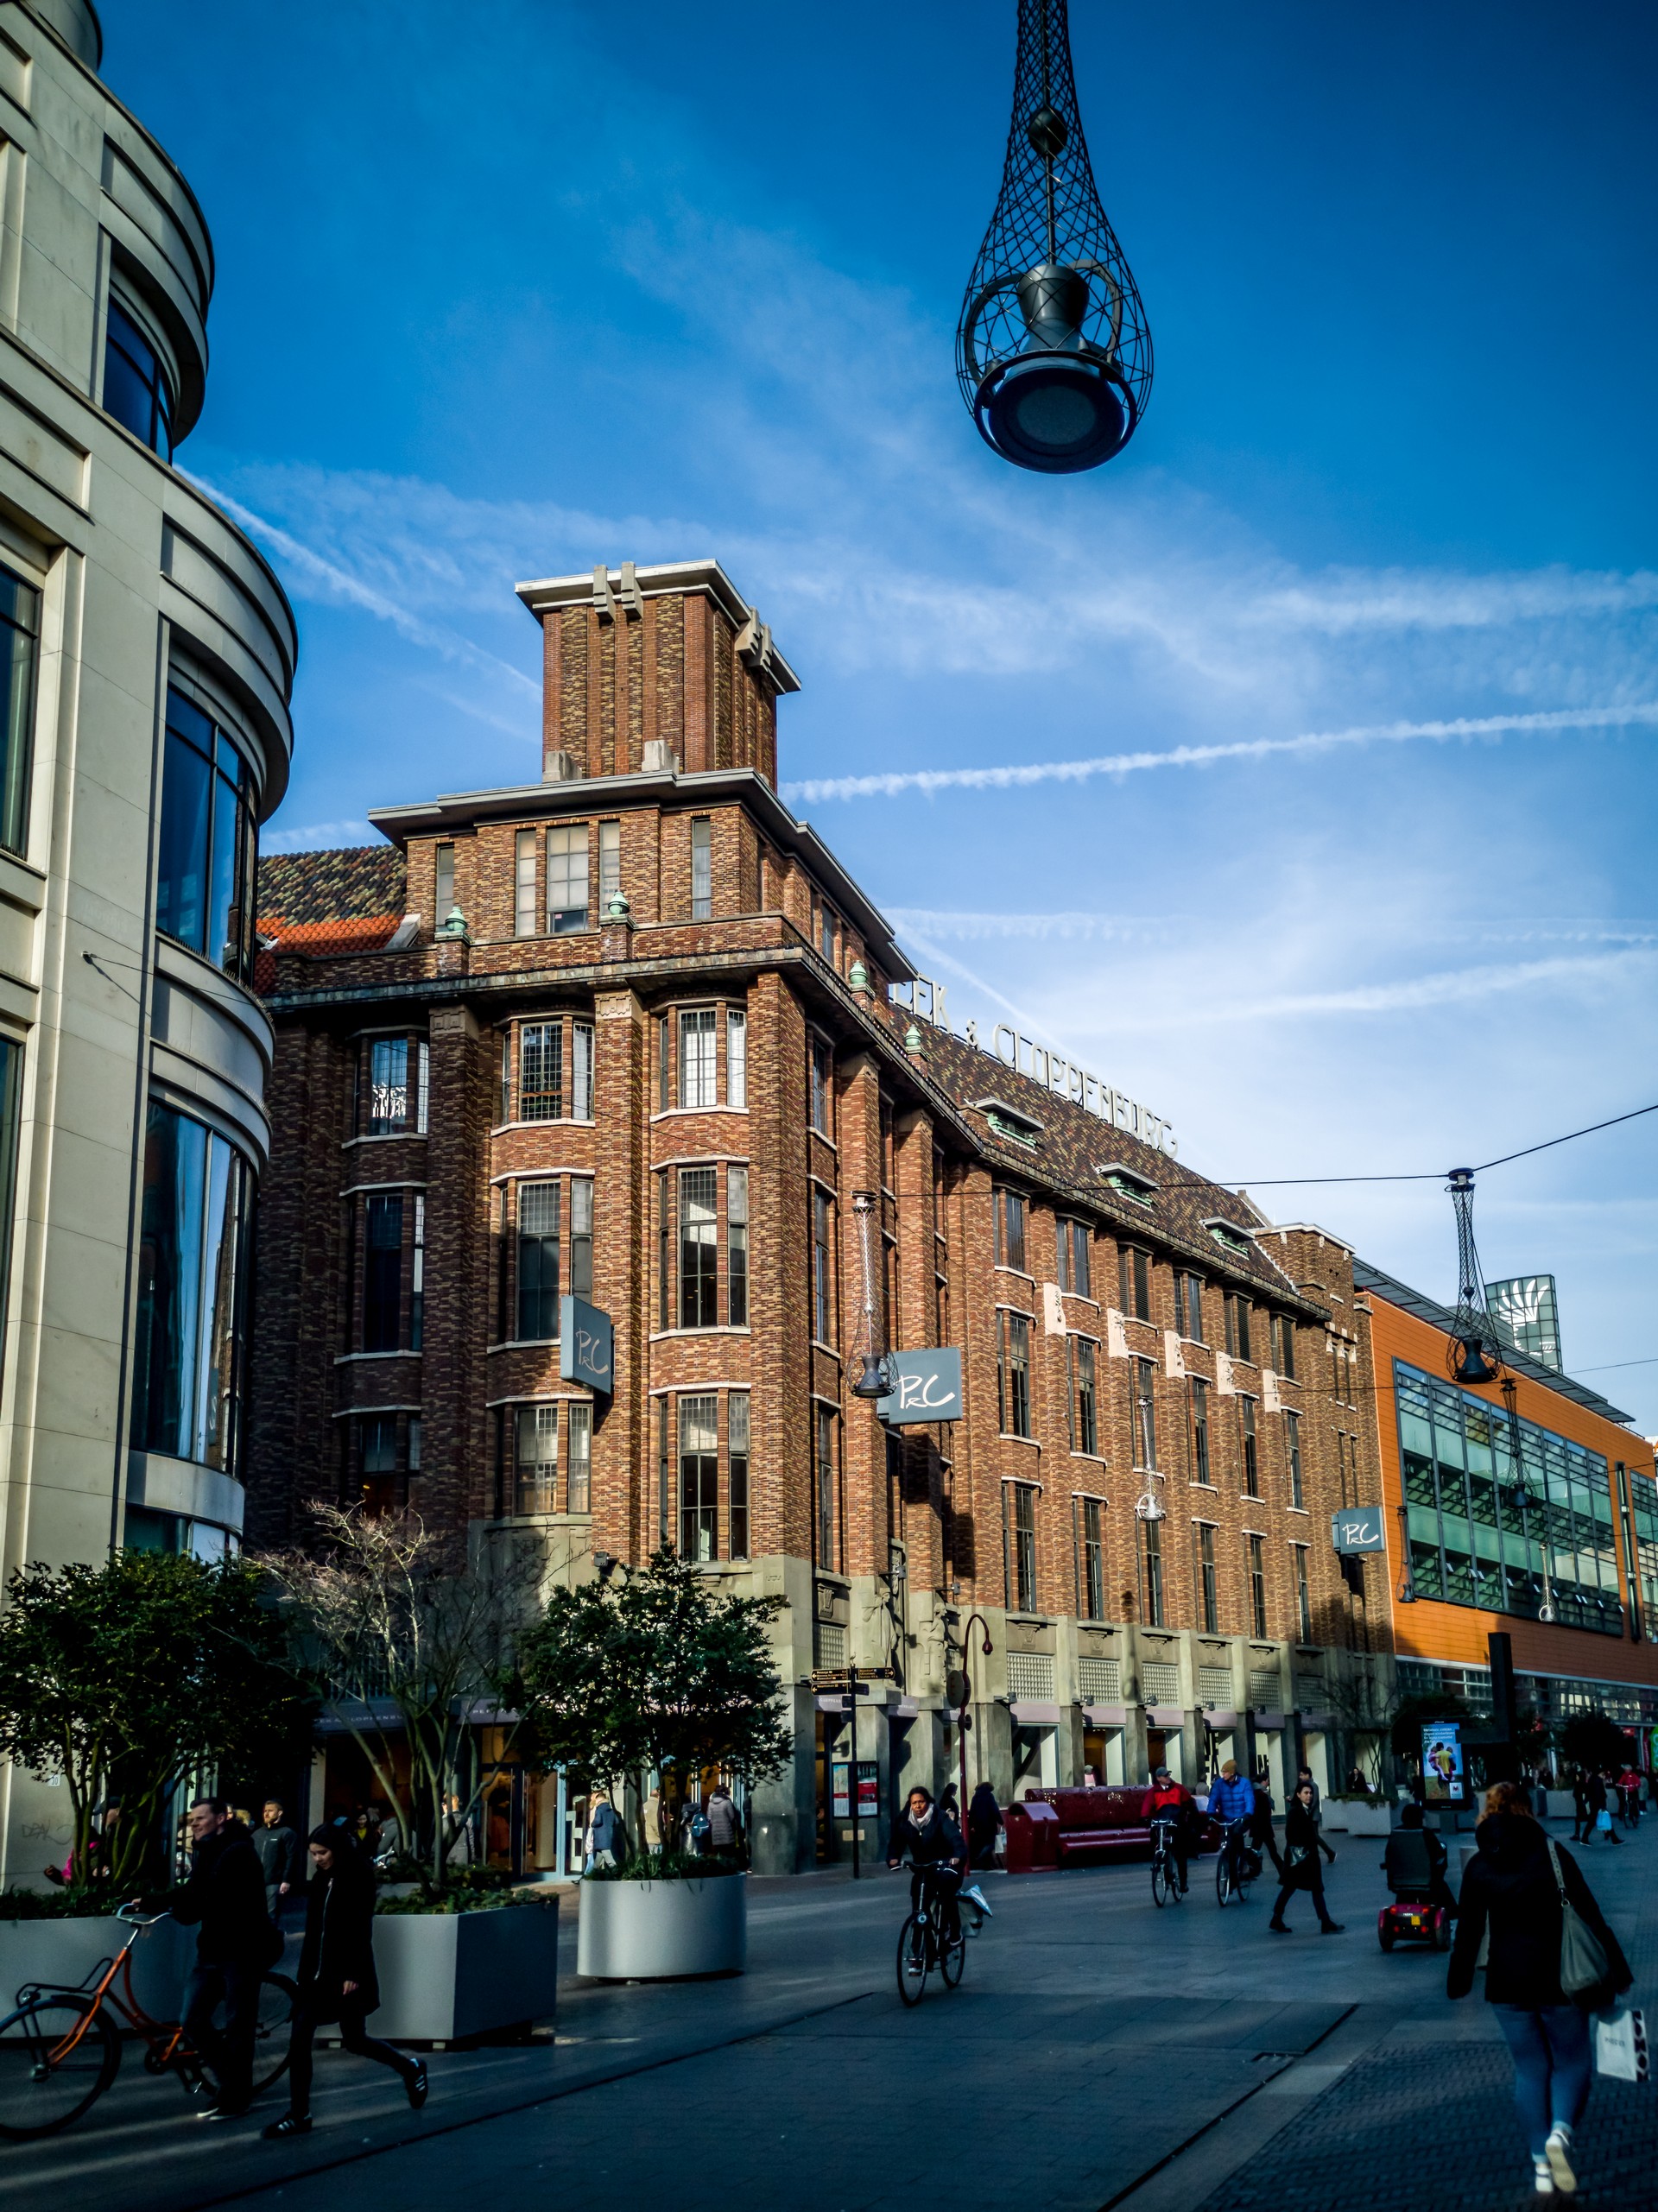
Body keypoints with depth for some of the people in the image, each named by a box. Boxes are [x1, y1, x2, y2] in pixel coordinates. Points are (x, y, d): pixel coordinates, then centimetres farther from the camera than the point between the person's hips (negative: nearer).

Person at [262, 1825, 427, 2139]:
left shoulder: (358, 1879, -10)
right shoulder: (321, 1881, 11)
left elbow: (361, 1930, -15)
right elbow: (313, 1931, 14)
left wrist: (353, 1974, -20)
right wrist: (305, 1972, 13)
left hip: (346, 1974, -6)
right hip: (318, 1972, 6)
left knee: (354, 2039, 5)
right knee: (299, 2041, -3)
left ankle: (410, 2068, 27)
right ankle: (298, 2114, 4)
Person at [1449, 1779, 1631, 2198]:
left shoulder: (1479, 1865, 0)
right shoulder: (1552, 1853, -6)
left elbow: (1469, 1931, 2)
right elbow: (1588, 1915, -7)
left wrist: (1458, 1983, 11)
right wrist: (1614, 1970, -2)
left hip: (1507, 1983, 2)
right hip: (1559, 1978, -2)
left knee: (1530, 2069, 13)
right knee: (1572, 2062, 12)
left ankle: (1541, 2165, 11)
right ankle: (1560, 2132, -14)